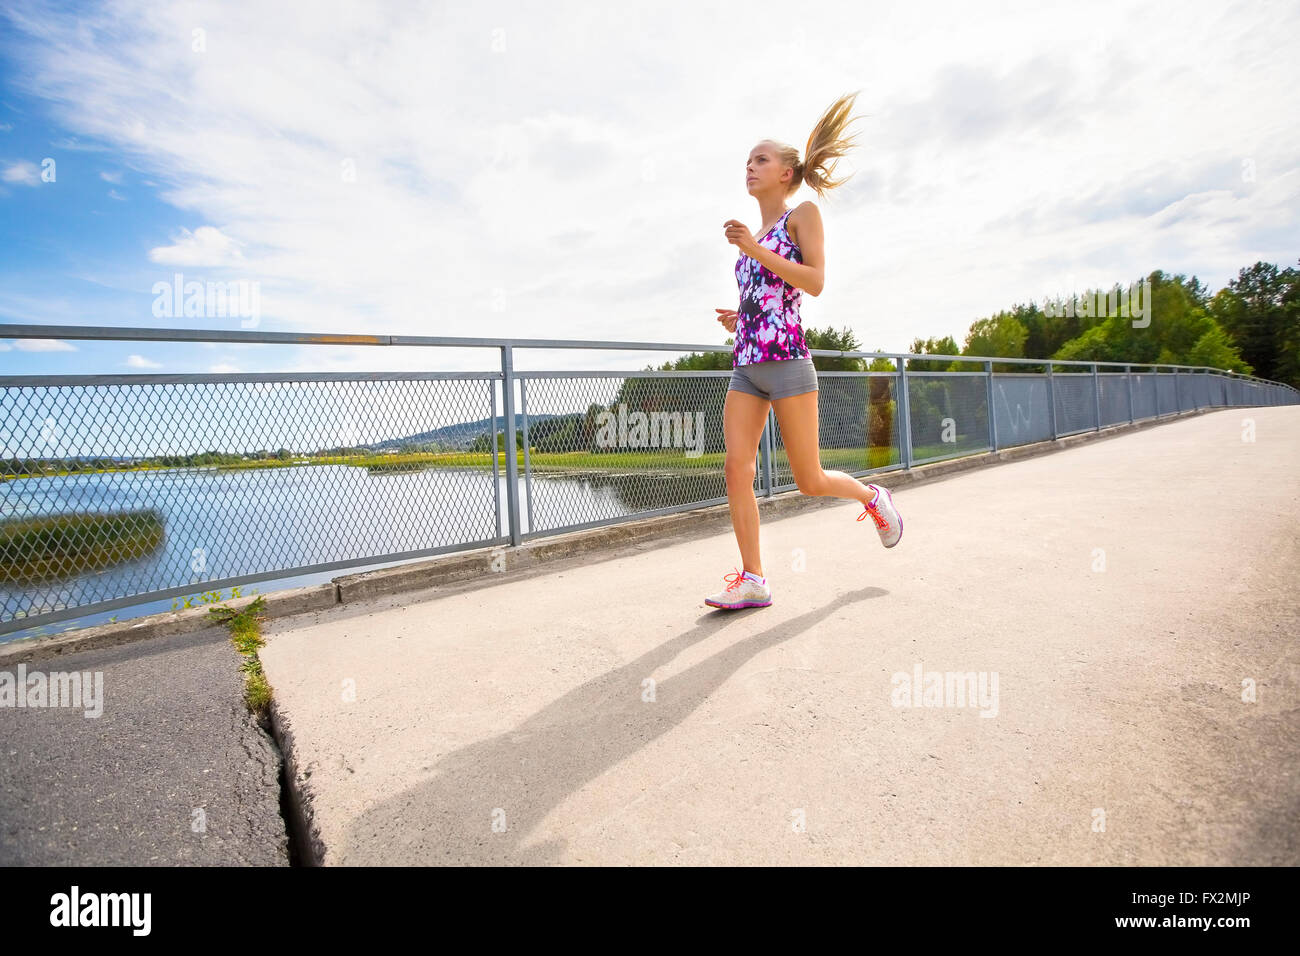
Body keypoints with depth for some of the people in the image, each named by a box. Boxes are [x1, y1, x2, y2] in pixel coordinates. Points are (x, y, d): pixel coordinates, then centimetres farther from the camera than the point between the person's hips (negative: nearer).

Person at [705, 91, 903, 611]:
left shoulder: (802, 214, 5)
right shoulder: (754, 235, 24)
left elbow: (815, 283, -10)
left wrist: (754, 250, -14)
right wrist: (739, 318, 12)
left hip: (786, 360, -6)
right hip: (745, 364, 7)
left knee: (809, 480, 0)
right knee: (737, 468, -7)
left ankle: (873, 497, 31)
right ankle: (753, 579, -1)